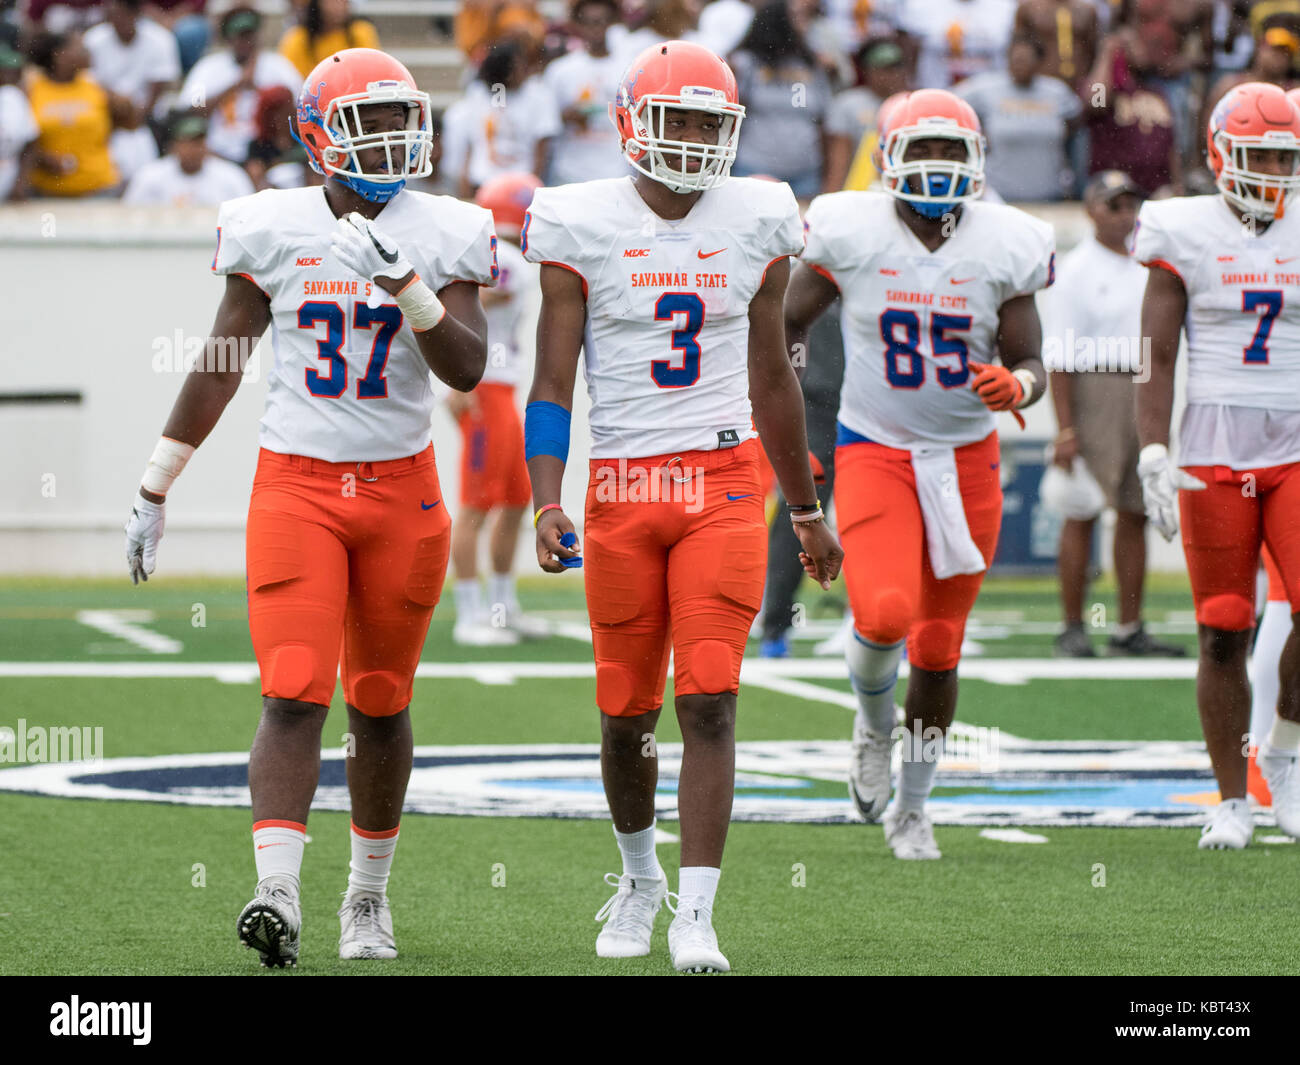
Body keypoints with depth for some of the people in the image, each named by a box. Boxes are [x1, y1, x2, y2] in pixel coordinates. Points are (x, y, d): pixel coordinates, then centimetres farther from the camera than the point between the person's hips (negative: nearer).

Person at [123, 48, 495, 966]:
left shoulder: (442, 235, 0)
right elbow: (218, 368, 5)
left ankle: (370, 897, 25)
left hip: (401, 491, 1)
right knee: (294, 698, -14)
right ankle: (278, 896, -21)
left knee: (380, 705, 10)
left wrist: (405, 284, -23)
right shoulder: (272, 229, -2)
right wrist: (155, 490, 7)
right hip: (296, 486, -1)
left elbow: (466, 370, -9)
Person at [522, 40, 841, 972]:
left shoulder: (753, 226, 5)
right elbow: (553, 384, -4)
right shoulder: (583, 228, -3)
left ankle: (695, 918, -12)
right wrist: (547, 505, -16)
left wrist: (808, 512, 21)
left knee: (710, 702, -11)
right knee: (627, 714, 8)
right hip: (623, 490, -1)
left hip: (724, 485, 1)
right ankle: (640, 876, 35)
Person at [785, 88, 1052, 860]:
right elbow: (788, 326, 4)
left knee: (940, 645, 7)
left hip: (967, 458, 2)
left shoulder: (1004, 248, -5)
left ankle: (913, 809, 24)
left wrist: (1016, 386, -23)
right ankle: (874, 722, 12)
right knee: (885, 614, -23)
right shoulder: (851, 234, -9)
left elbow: (1031, 365, 0)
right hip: (875, 451, -2)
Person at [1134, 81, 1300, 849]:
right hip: (1214, 456, -2)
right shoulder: (1187, 236, -1)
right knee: (1223, 636, 0)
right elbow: (1158, 357, -1)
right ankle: (1233, 801, 12)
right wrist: (1155, 455, -11)